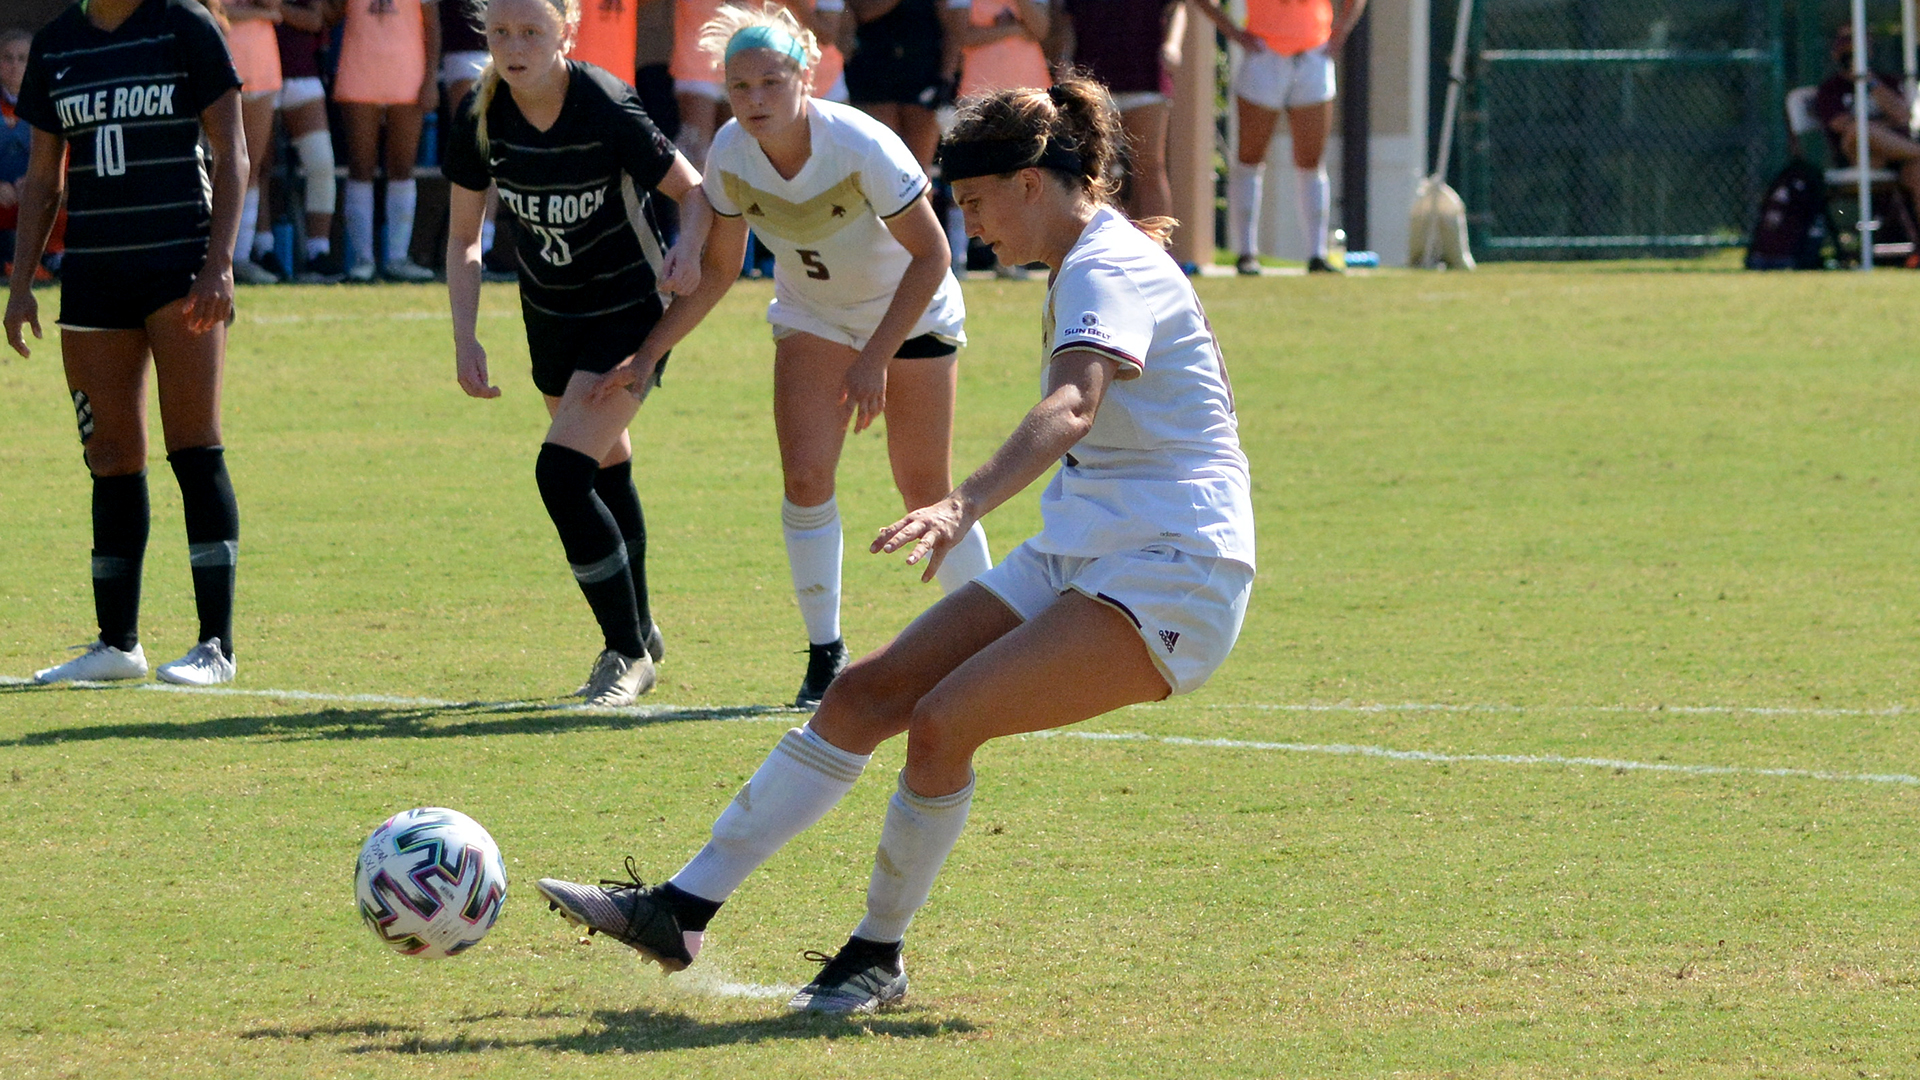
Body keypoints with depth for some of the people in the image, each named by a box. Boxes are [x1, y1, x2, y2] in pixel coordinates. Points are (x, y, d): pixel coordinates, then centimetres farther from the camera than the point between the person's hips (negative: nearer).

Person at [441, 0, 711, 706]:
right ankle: (638, 633, 38)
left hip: (629, 312, -6)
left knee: (562, 473, -18)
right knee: (603, 473, 19)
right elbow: (463, 239, -1)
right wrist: (465, 337, -12)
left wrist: (686, 251, -34)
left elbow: (694, 192, -14)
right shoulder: (479, 119, -12)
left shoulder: (607, 110, -25)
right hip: (551, 315, 6)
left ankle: (628, 652, -5)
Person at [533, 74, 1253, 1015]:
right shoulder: (1087, 260, 14)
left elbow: (1073, 407, -37)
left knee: (943, 719, -23)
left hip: (1170, 579, -10)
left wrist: (966, 504, -53)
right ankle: (680, 911, 3)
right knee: (865, 694, 1)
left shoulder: (1109, 269, -18)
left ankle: (878, 958, -4)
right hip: (1080, 556, 10)